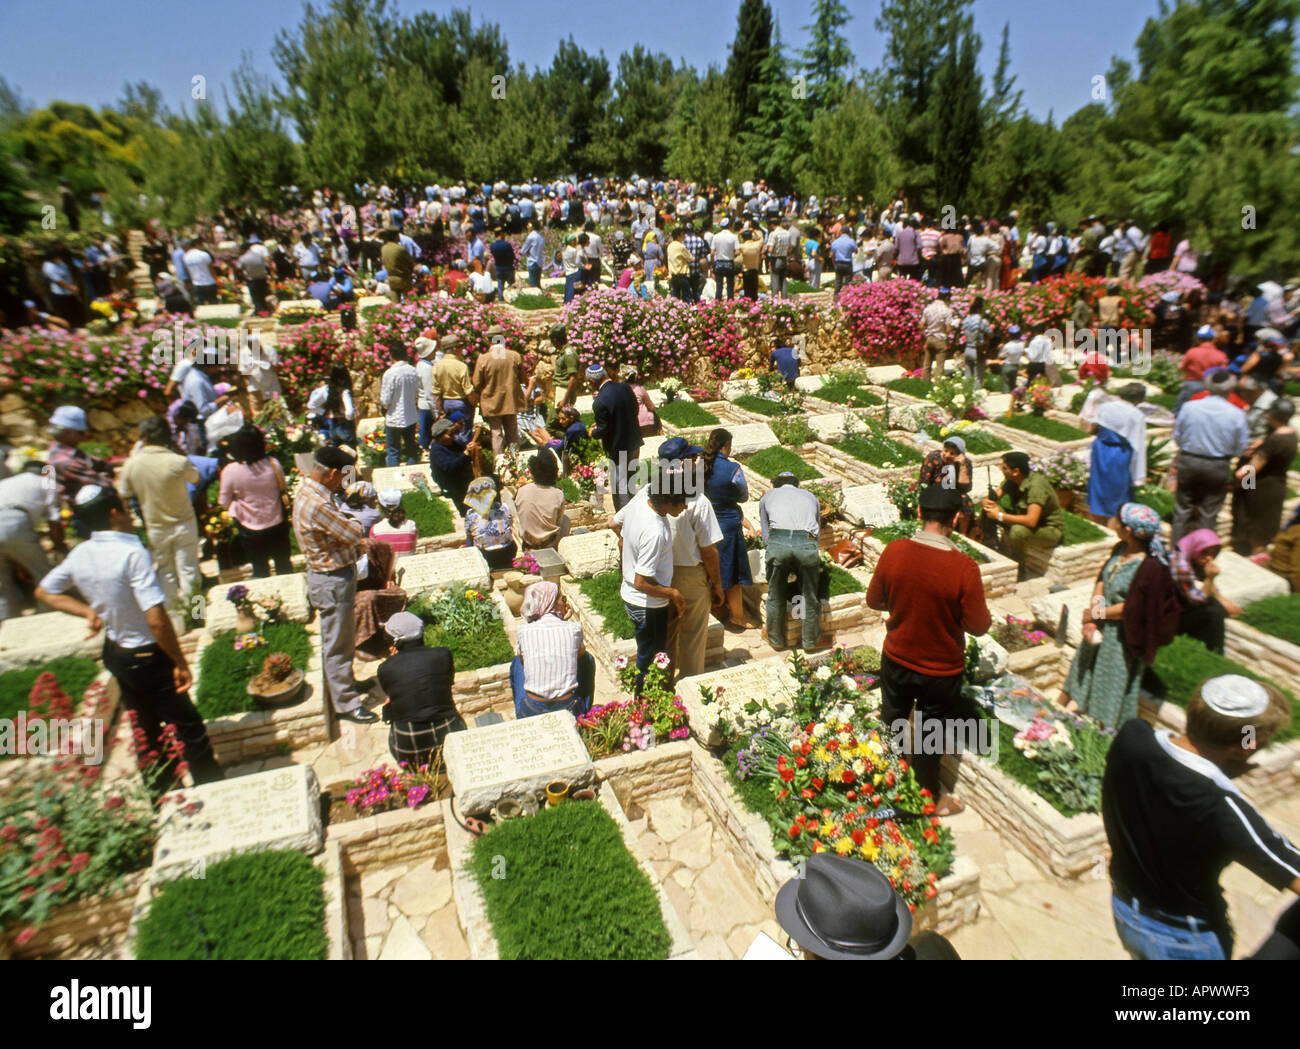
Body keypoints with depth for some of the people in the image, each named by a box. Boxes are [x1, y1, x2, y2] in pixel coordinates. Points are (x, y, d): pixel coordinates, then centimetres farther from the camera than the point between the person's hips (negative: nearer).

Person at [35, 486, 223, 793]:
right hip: (148, 656, -8)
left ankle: (160, 791, 39)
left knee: (145, 730, 23)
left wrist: (88, 611, 6)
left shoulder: (79, 555, -4)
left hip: (114, 653, 8)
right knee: (188, 728, 6)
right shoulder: (132, 553, -27)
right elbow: (156, 620, -31)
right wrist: (180, 662, -21)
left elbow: (44, 592, 14)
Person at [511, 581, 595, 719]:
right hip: (568, 708, 0)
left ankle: (520, 715, 43)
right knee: (587, 658, 27)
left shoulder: (522, 631, -8)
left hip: (532, 712, 1)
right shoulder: (574, 628, -9)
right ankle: (583, 713, 41)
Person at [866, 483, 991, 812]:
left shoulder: (893, 551, -17)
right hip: (941, 670, -3)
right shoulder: (964, 568, -27)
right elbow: (979, 626, -18)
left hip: (896, 661, 3)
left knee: (891, 723, 27)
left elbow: (874, 600, -4)